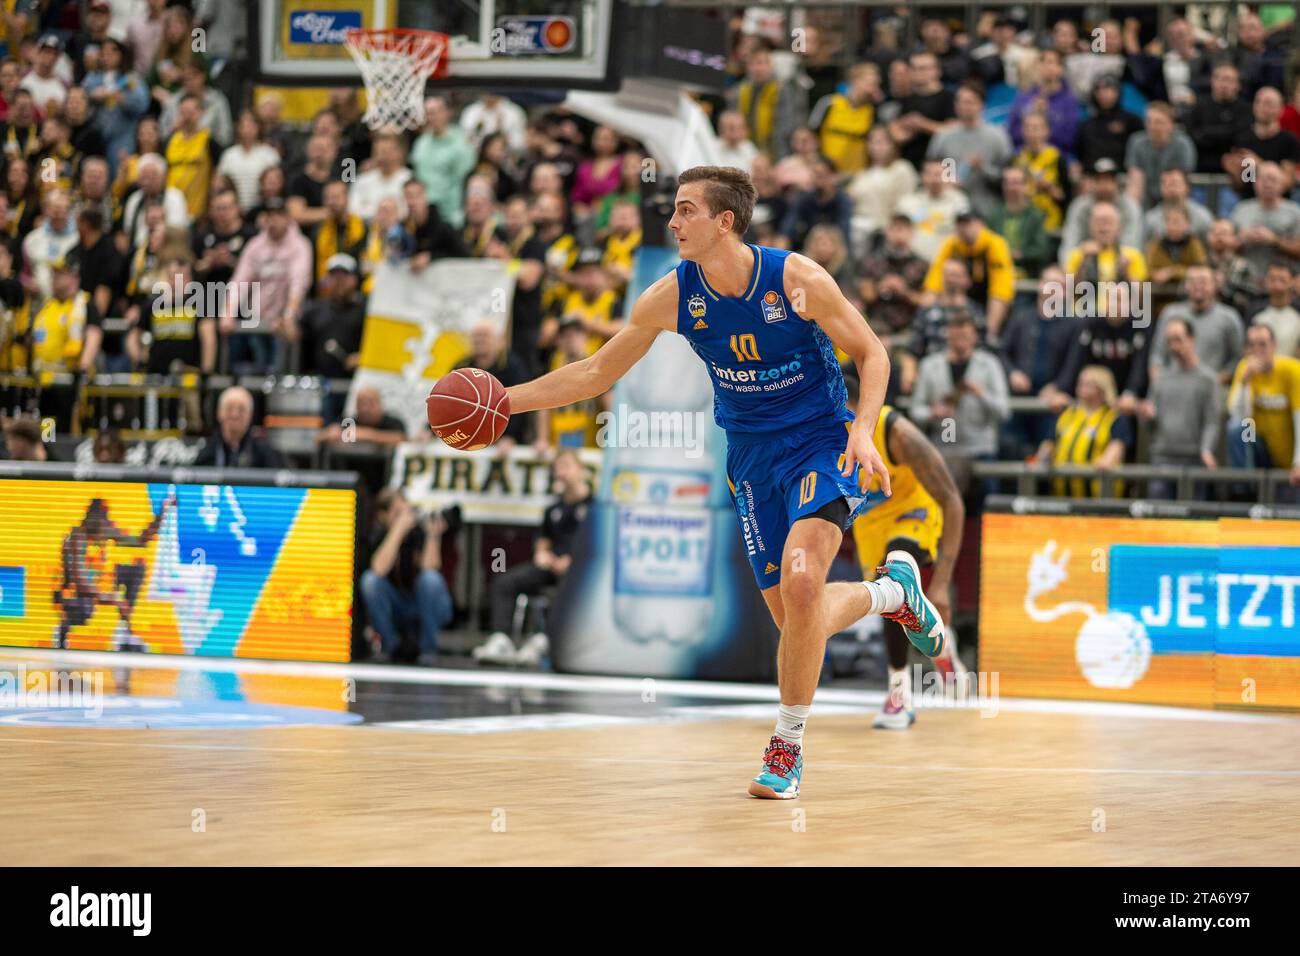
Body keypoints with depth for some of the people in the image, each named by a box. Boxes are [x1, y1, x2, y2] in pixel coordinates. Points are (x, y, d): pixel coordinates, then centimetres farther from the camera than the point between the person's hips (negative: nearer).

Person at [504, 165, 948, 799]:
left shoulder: (797, 280, -18)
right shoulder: (671, 298, -8)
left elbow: (871, 353, -6)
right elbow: (596, 372, 2)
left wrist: (863, 430, -22)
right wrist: (507, 401, -6)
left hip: (822, 444, -4)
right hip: (752, 456, 4)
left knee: (799, 579, -26)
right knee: (793, 617, 3)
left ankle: (787, 747, -10)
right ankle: (892, 590, 36)